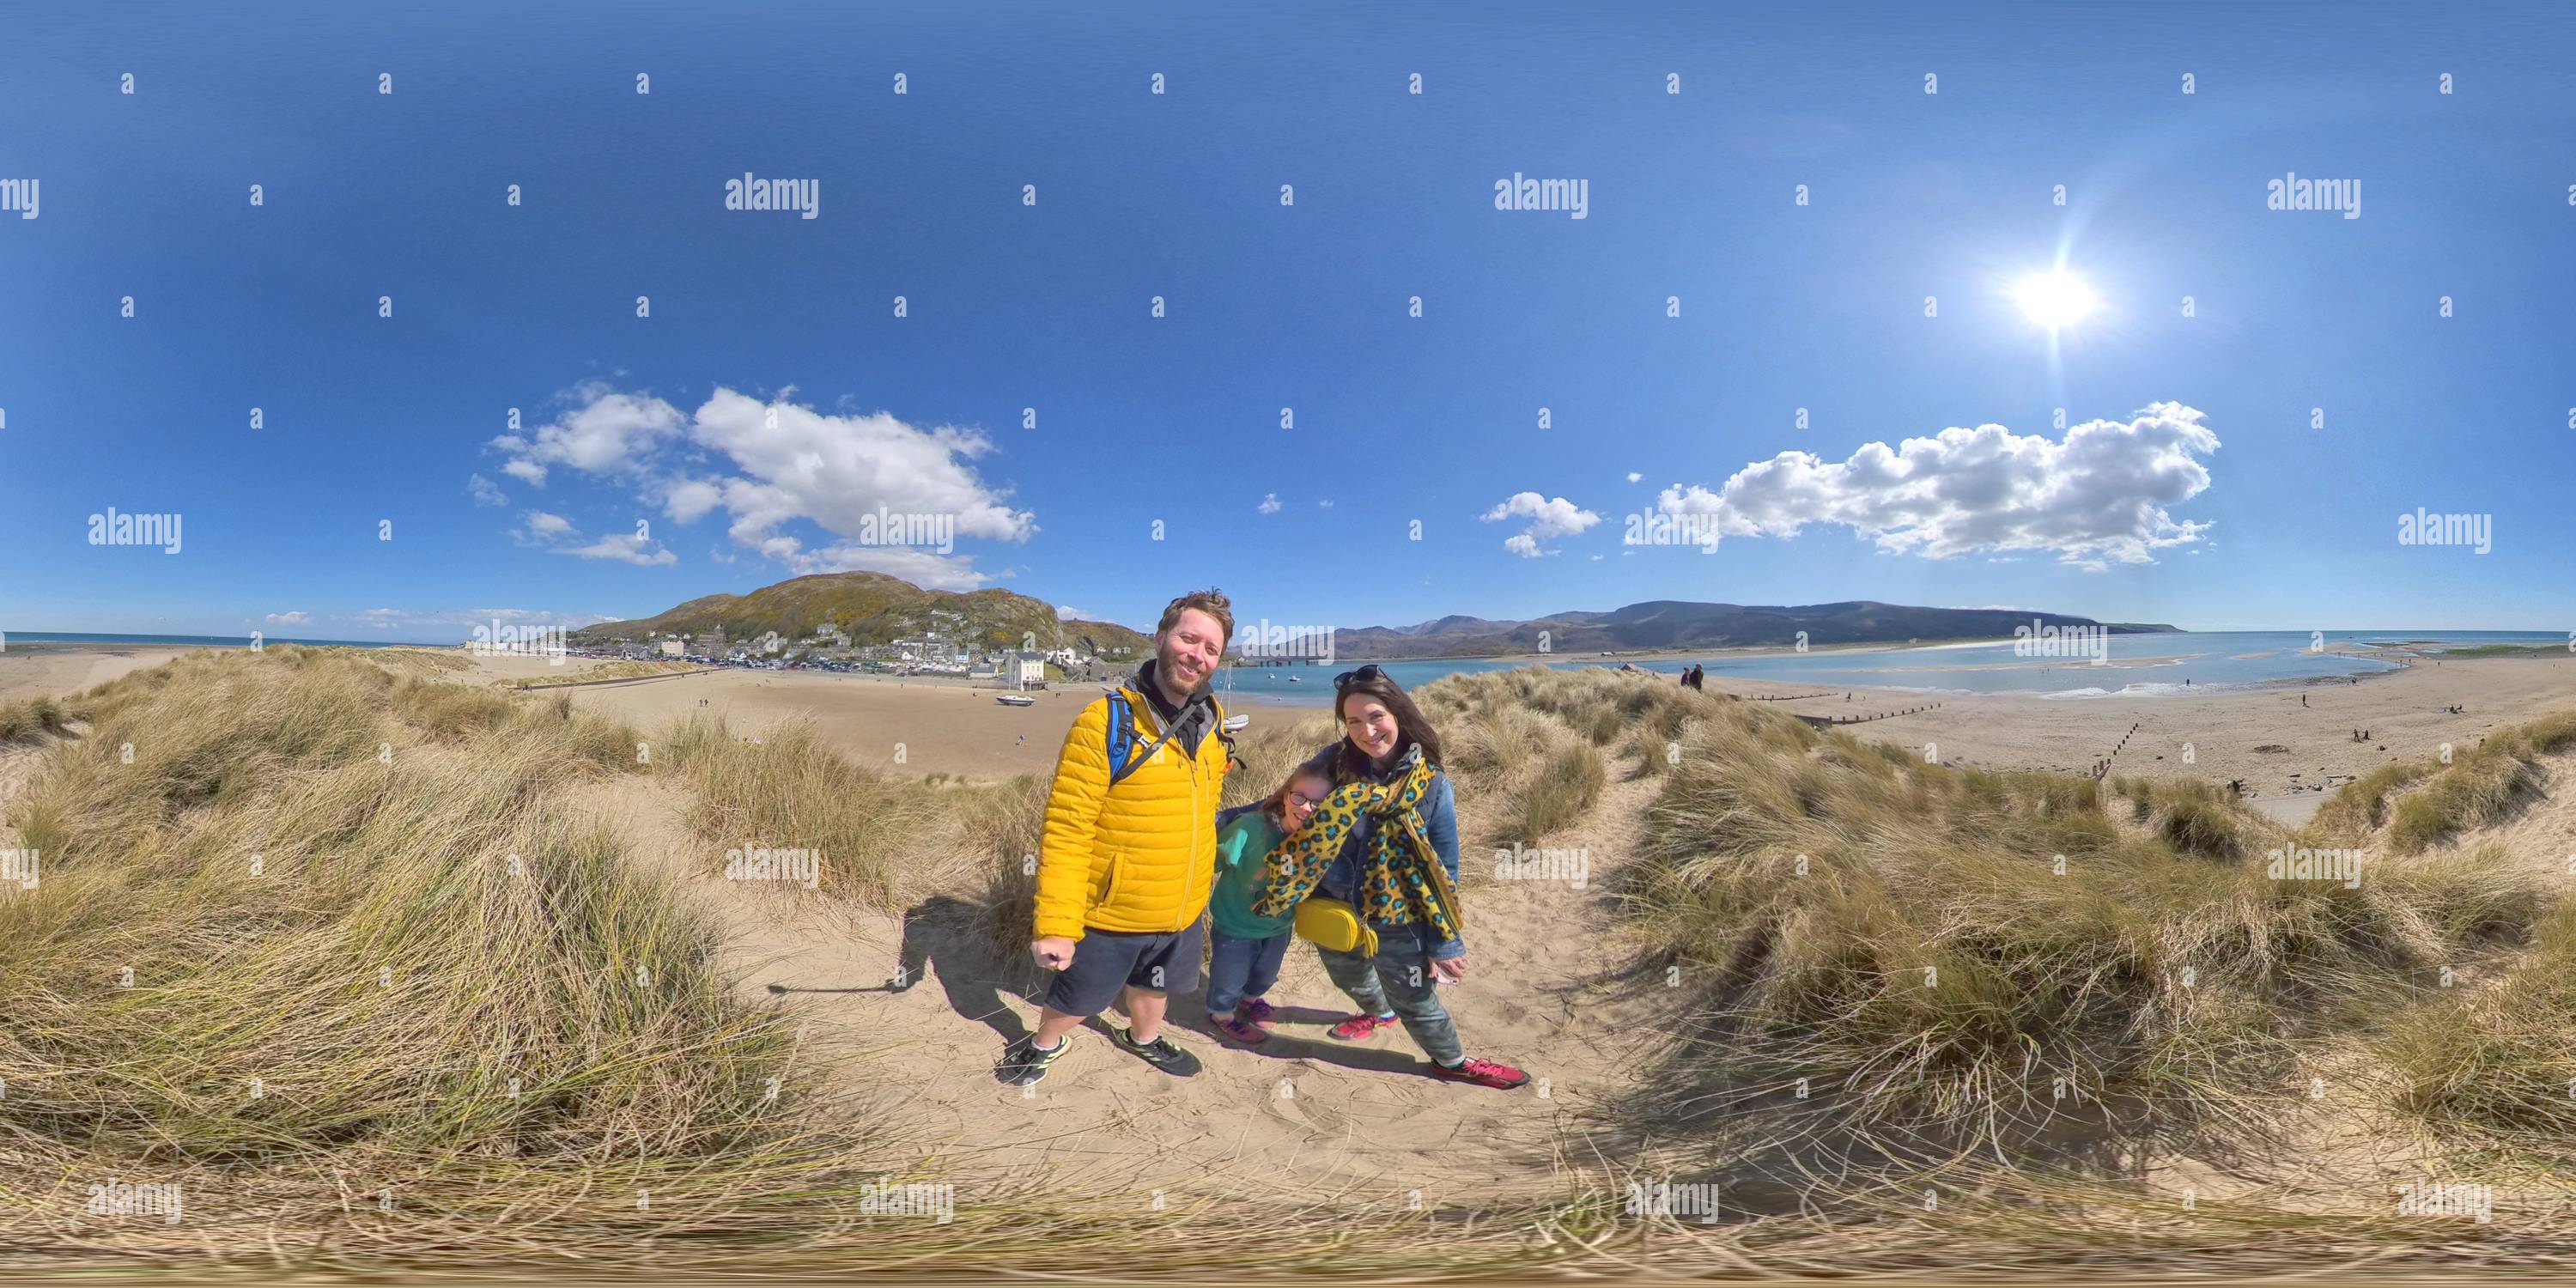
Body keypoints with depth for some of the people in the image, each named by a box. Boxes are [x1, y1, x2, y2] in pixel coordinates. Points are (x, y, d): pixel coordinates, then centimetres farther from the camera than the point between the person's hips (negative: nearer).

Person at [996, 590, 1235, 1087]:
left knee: (1152, 986, 29)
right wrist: (1055, 926, -27)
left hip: (1183, 913, 5)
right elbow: (1065, 832, -24)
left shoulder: (1213, 719, -3)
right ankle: (1044, 1045, 48)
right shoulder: (1104, 723, -24)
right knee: (1076, 1000, 17)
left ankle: (1143, 1038, 58)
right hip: (1112, 914, -5)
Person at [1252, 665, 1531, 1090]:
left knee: (1416, 1002, 11)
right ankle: (1379, 1012, 62)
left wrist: (1445, 943, -6)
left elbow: (1444, 873, -9)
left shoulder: (1432, 787, -17)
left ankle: (1452, 1062, 41)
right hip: (1332, 910, 3)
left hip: (1396, 919, -3)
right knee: (1348, 977, 28)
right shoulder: (1333, 763, -16)